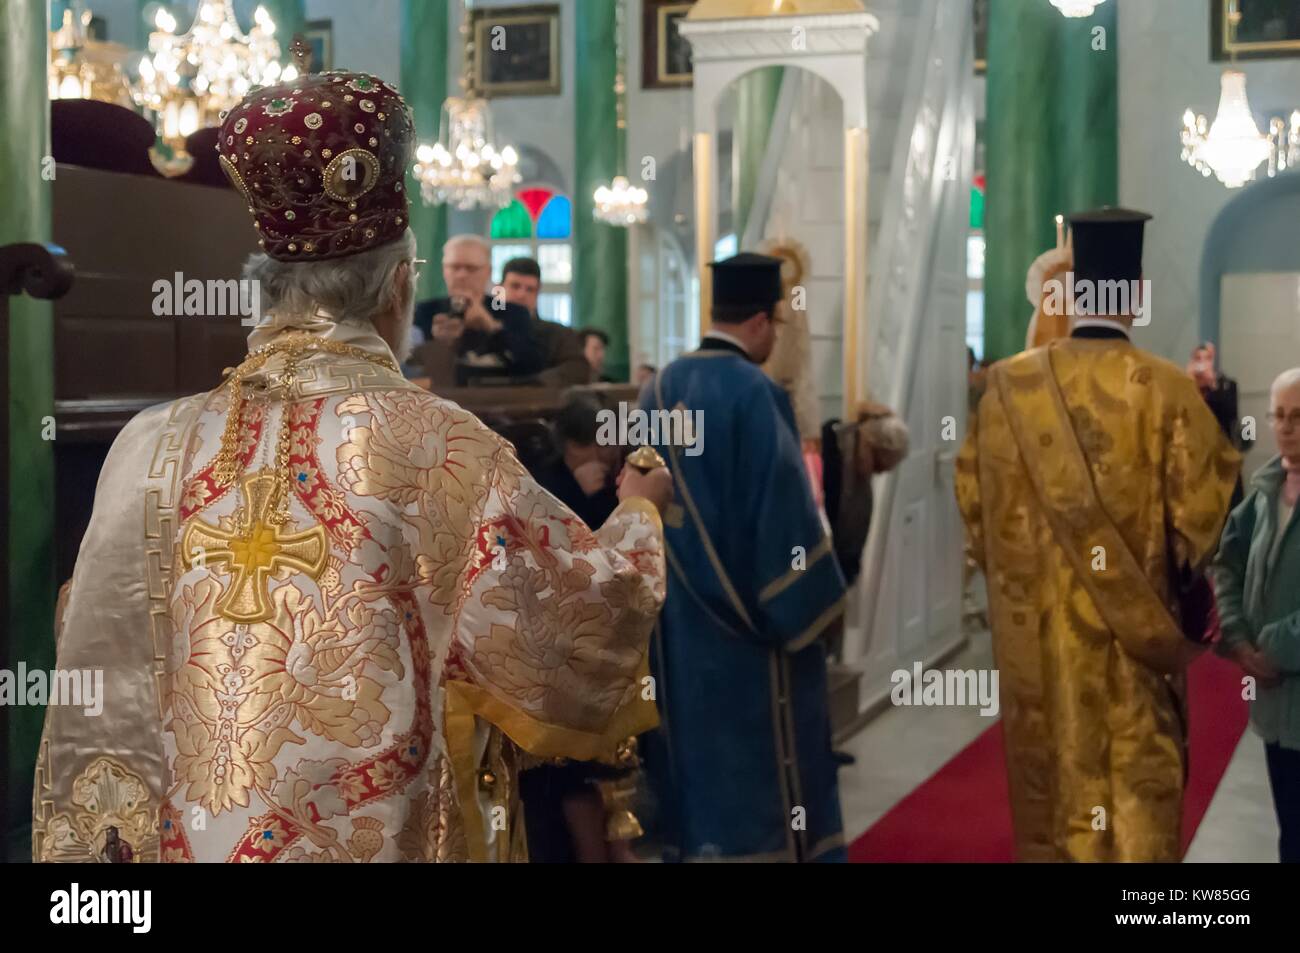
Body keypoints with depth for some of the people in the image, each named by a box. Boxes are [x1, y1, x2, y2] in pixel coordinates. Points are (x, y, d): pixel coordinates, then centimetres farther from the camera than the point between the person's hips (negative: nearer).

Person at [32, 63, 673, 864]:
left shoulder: (158, 446, -5)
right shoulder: (439, 447, -14)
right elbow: (583, 619, -3)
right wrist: (639, 512, 14)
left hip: (190, 834, 3)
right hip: (387, 838, -2)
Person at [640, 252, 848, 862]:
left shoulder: (662, 388, 4)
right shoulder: (754, 393, -17)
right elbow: (785, 507, -17)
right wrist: (820, 602, -6)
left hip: (678, 611, 7)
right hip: (749, 616, -7)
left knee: (696, 744, 15)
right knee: (759, 757, 4)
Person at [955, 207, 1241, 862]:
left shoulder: (1009, 385, -5)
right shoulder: (1167, 390, -12)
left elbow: (973, 499, 3)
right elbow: (1200, 514, -9)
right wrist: (1174, 581, 10)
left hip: (1036, 630, 2)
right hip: (1137, 635, -2)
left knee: (1054, 779, 14)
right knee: (1140, 786, 9)